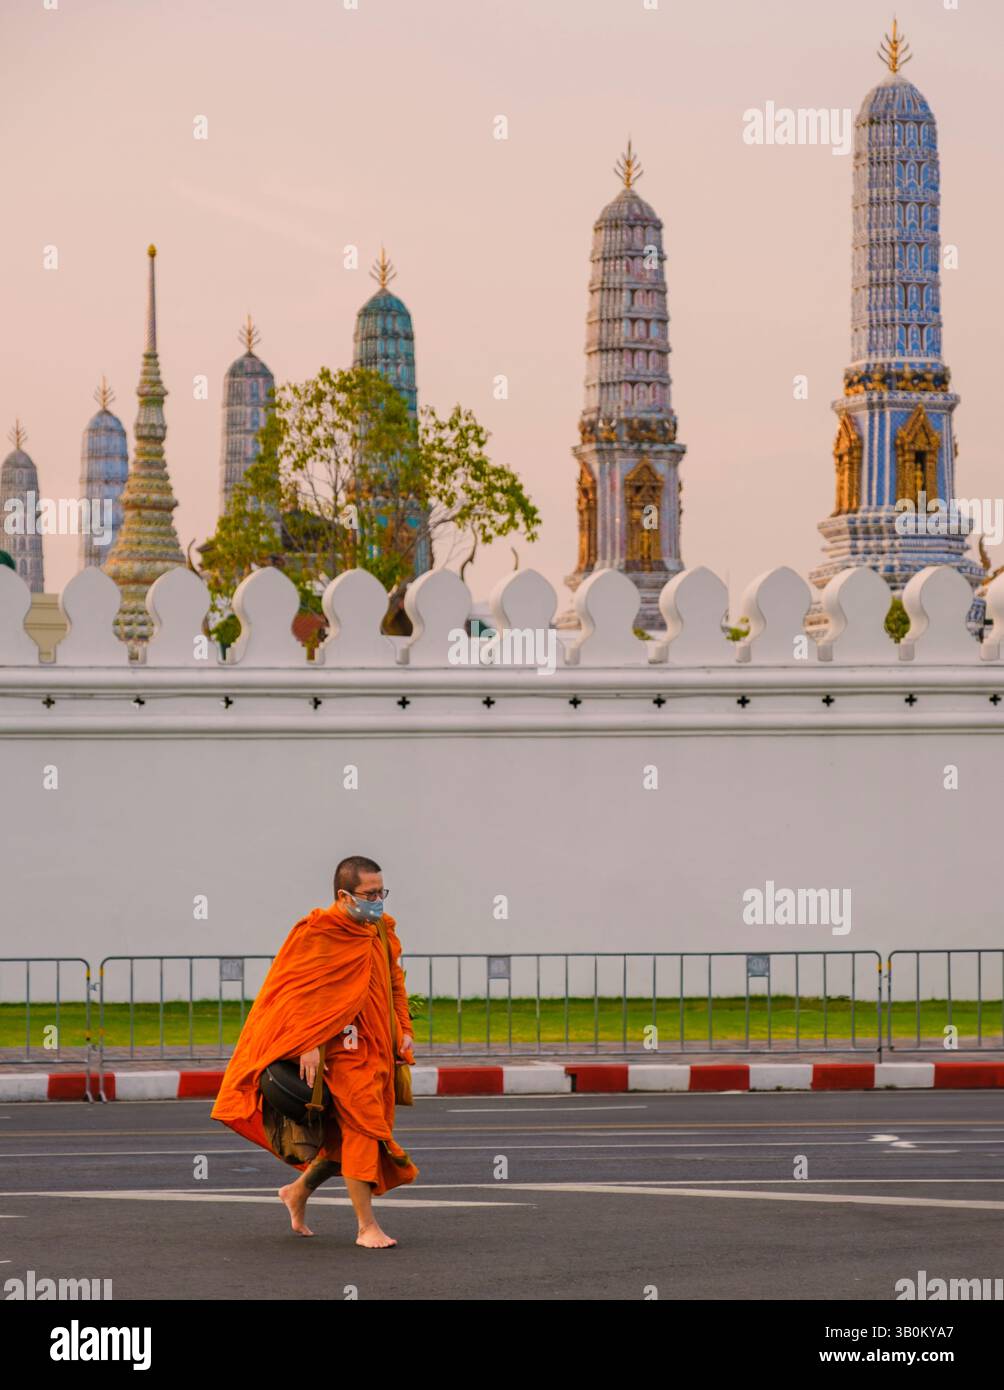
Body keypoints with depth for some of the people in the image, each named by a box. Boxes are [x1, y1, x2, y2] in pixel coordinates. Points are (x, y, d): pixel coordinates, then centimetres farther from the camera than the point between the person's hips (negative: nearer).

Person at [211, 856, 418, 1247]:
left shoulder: (382, 932, 12)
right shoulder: (319, 933, -11)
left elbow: (394, 984, 23)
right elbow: (301, 991, -14)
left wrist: (403, 1030, 11)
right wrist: (309, 1045, -22)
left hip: (374, 1050, 8)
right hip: (340, 1049, -8)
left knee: (350, 1137, 12)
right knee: (360, 1127, -13)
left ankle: (298, 1192, 34)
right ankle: (367, 1226, -9)